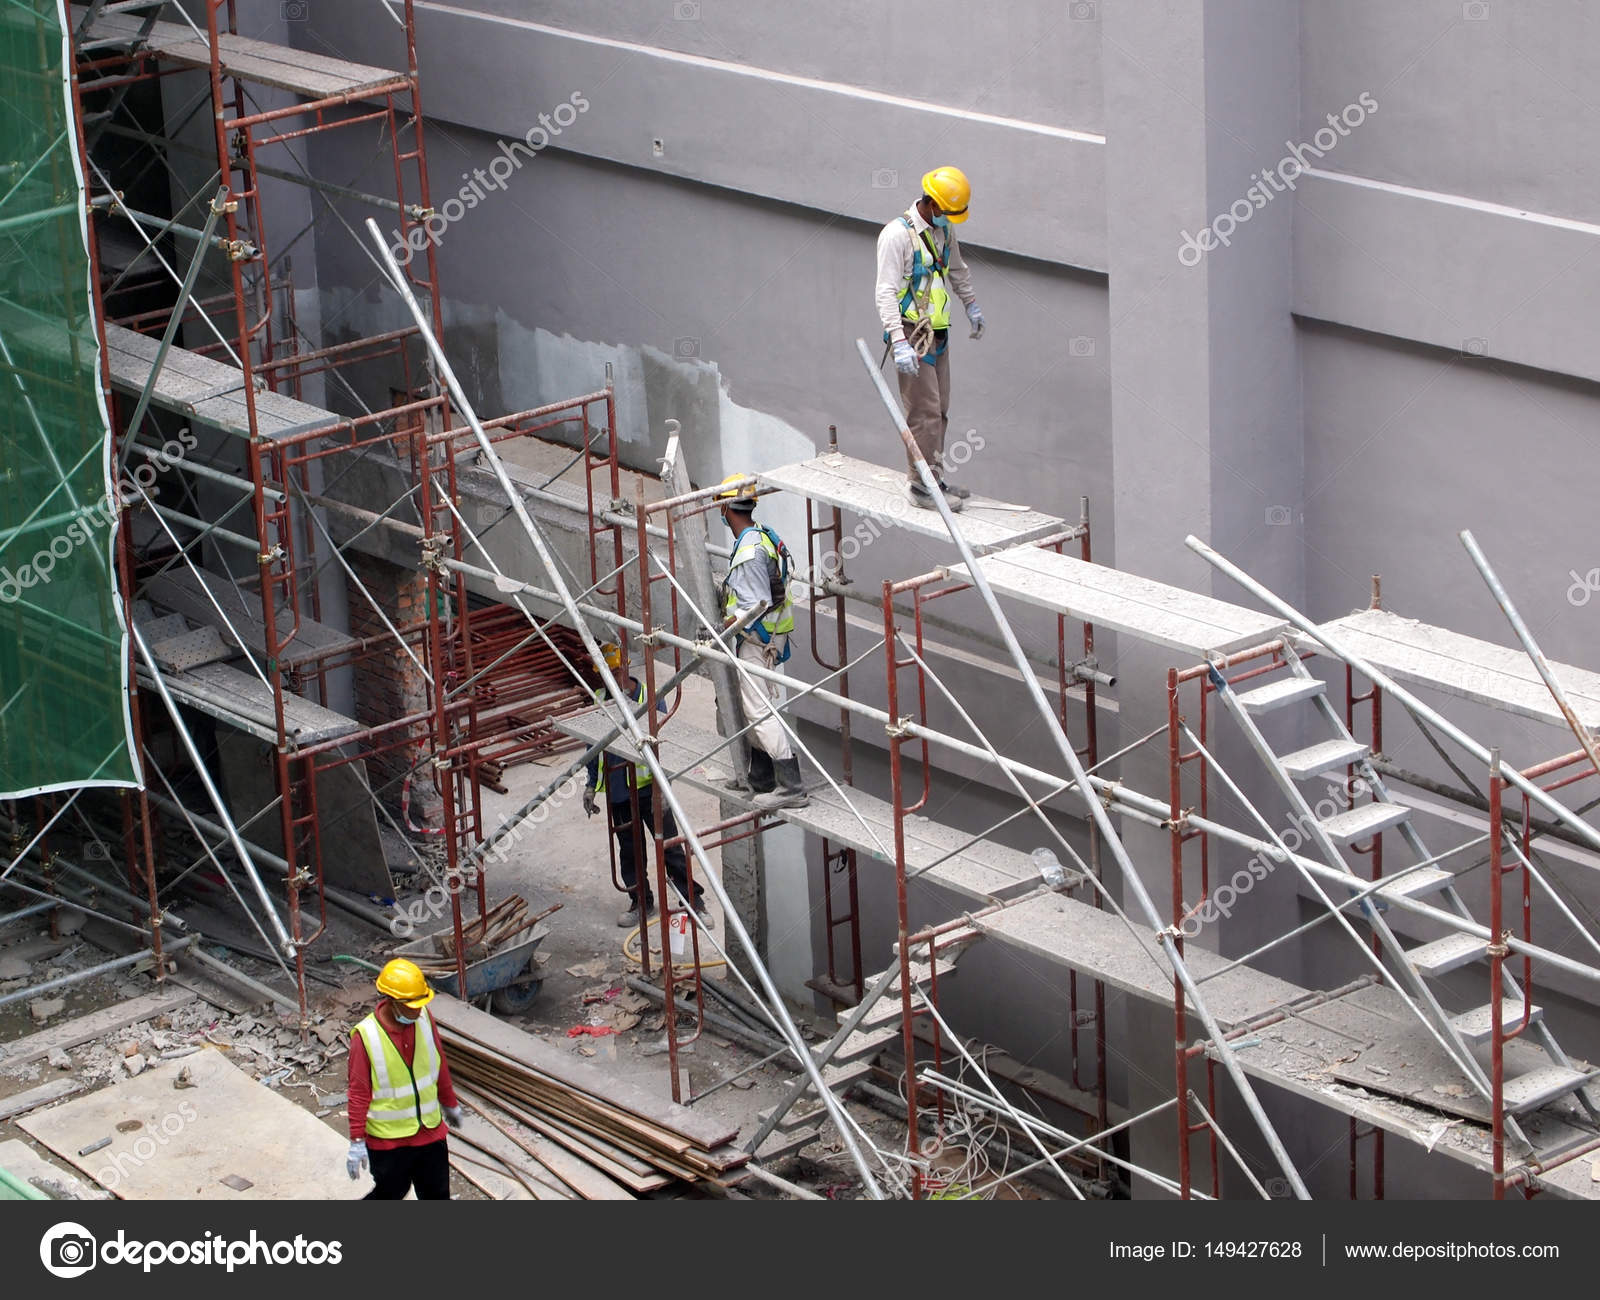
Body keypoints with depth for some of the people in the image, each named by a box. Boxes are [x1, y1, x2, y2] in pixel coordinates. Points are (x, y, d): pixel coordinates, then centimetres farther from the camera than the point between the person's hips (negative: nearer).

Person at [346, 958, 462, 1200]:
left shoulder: (424, 1019, -6)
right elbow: (358, 1092, -14)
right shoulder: (366, 1036, -21)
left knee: (437, 1197, 11)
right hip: (387, 1139, -4)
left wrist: (450, 1104, 21)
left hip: (430, 1132, 4)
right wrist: (357, 1141, -14)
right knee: (389, 1195, 11)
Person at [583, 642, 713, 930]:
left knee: (670, 846, -1)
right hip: (618, 791, 4)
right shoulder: (599, 701, 2)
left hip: (648, 787, -4)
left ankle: (695, 901, 7)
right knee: (630, 852, 12)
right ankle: (642, 903, 26)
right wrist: (591, 785, 14)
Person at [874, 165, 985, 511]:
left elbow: (957, 269, 31)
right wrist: (899, 343, -27)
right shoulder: (897, 235, -16)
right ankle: (923, 486, -6)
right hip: (912, 333, -8)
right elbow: (886, 292, -20)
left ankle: (934, 478, 16)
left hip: (938, 333, 8)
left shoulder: (943, 230, 10)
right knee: (924, 411, -10)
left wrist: (972, 305, 40)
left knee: (939, 410, 9)